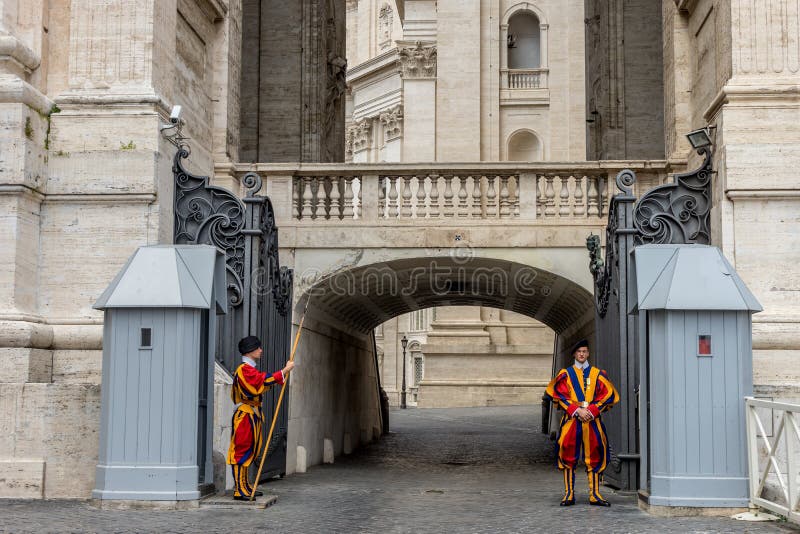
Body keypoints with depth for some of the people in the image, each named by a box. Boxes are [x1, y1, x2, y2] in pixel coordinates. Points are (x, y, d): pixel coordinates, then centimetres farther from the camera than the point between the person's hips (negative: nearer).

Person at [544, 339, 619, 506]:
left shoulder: (598, 374, 11)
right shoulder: (565, 374, 8)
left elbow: (608, 395, 4)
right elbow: (560, 395, -1)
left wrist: (591, 411, -9)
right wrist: (577, 410, -13)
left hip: (592, 420, 1)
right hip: (571, 420, -1)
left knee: (595, 457, 0)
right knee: (568, 456, -3)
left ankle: (595, 494, 6)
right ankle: (569, 494, 3)